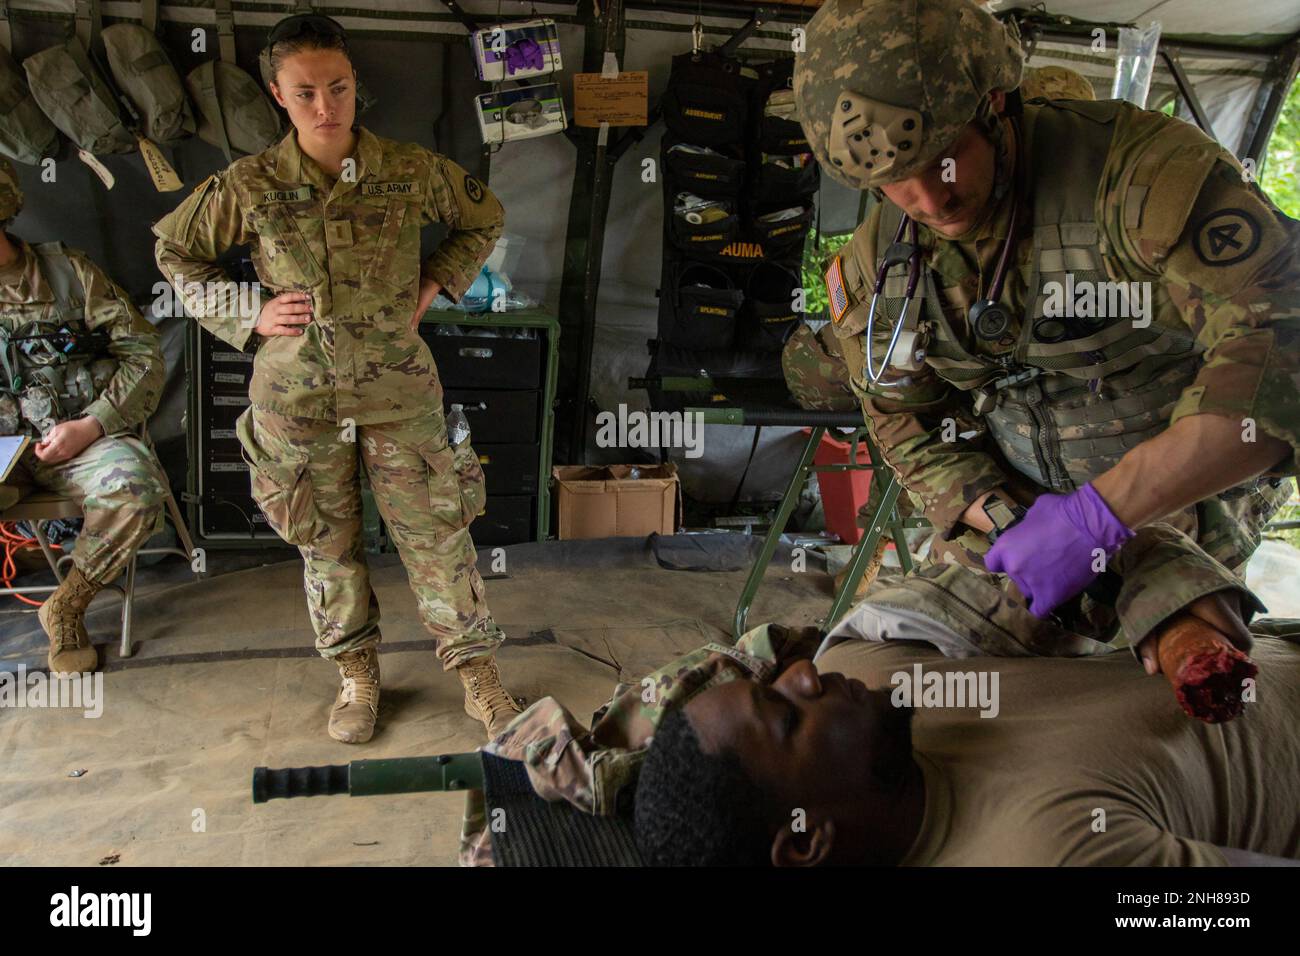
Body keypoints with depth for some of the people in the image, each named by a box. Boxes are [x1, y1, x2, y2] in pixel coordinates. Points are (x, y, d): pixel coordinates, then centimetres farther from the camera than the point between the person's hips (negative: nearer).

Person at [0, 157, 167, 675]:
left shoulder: (67, 272, 2)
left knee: (136, 489, -33)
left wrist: (88, 427, -12)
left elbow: (144, 356, -1)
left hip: (83, 437, -1)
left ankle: (66, 608, -10)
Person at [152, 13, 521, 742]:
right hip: (298, 396, 1)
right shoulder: (250, 187, -7)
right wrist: (248, 317, -4)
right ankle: (358, 673, 33)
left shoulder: (413, 173, -7)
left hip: (399, 388, 0)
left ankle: (479, 675, 20)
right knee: (328, 543, 12)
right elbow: (176, 252, 9)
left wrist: (435, 283, 0)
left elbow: (485, 220, 12)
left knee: (438, 535, 4)